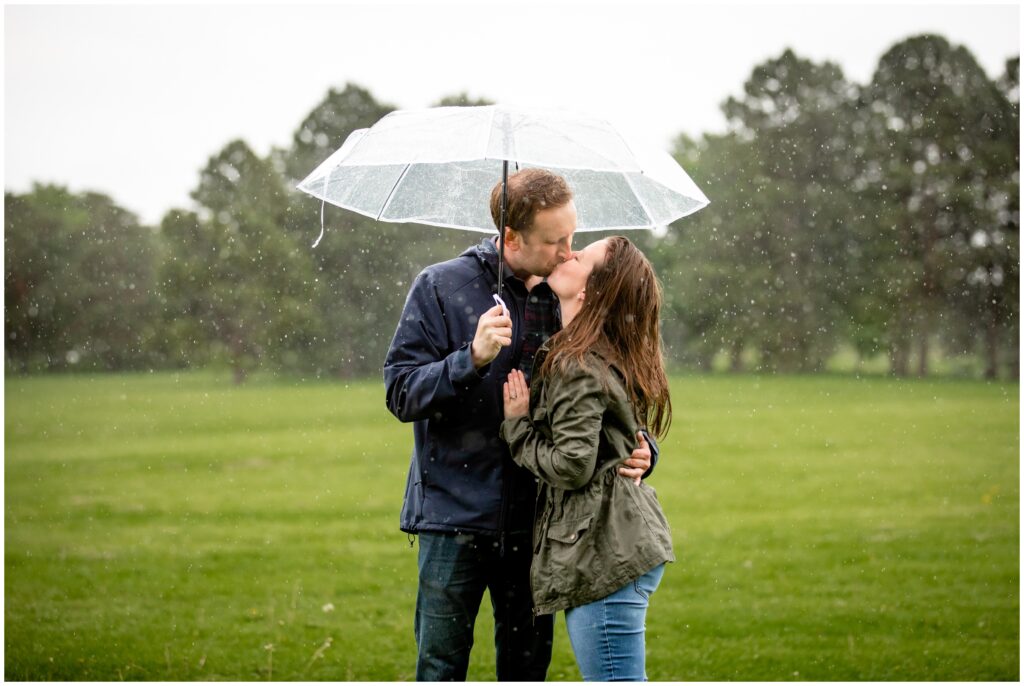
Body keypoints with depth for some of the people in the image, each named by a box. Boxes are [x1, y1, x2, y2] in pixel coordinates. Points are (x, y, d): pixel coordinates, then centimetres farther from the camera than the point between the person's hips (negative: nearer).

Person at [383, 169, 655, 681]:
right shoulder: (441, 287, -3)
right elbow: (401, 392, -8)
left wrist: (640, 449, -11)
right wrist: (472, 358, -23)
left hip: (535, 521, 3)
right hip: (456, 513, -3)